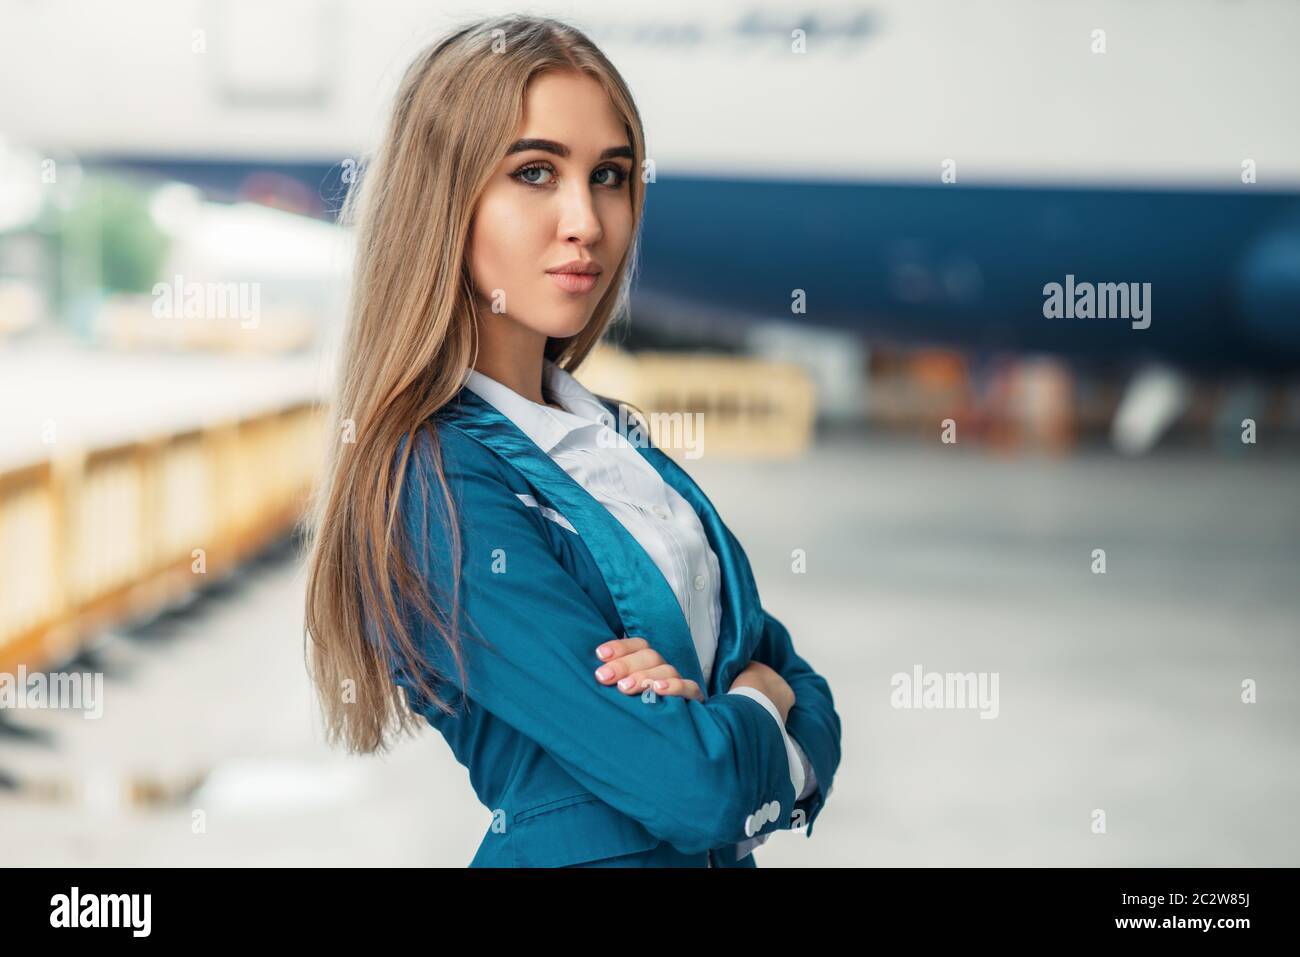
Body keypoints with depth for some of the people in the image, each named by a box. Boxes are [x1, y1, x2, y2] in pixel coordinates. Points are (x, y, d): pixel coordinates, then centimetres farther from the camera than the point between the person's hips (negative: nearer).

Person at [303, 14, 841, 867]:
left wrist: (708, 713, -20)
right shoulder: (435, 489, -22)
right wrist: (757, 703, -7)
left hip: (721, 853, 7)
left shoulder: (614, 439, 2)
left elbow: (807, 698, 0)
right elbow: (691, 786, -26)